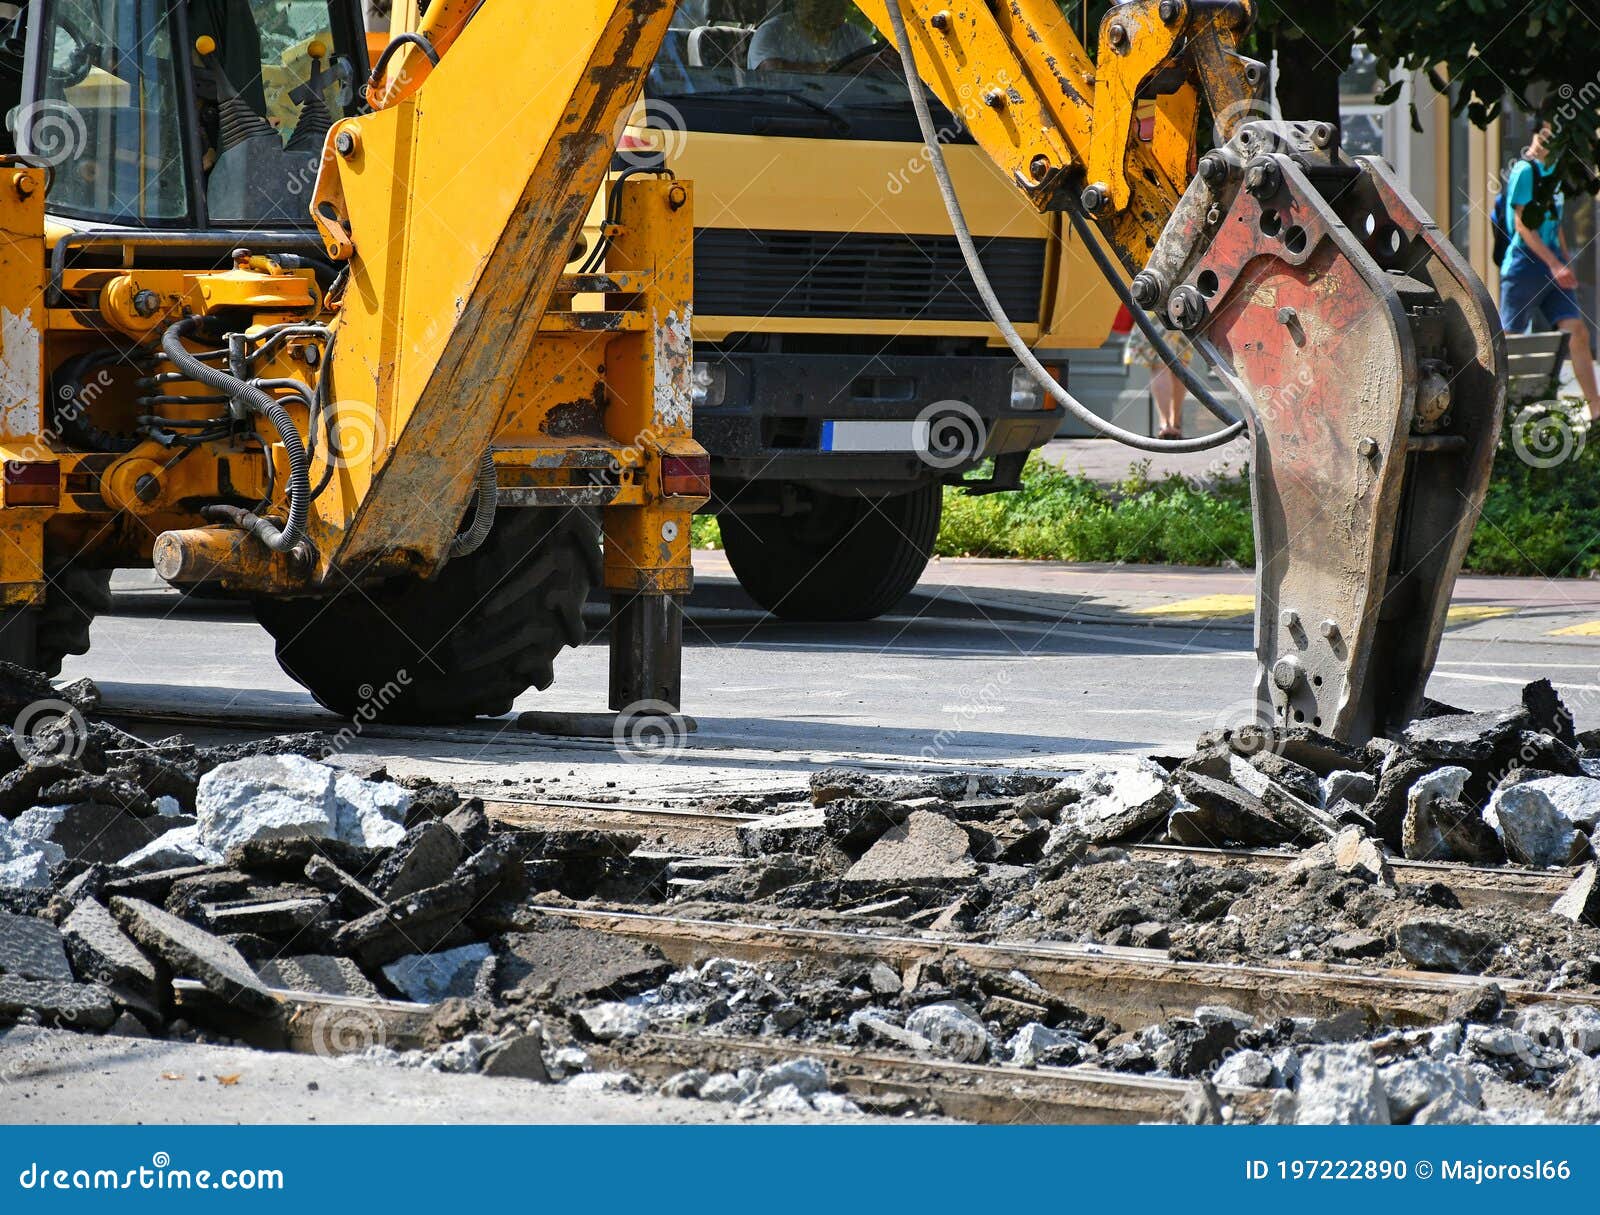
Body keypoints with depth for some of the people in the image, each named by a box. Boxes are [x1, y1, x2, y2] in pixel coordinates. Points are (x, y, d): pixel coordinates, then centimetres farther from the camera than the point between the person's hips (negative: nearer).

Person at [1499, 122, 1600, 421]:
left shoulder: (1551, 172, 14)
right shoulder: (1525, 171, -11)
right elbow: (1522, 224, -17)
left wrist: (1566, 264, 21)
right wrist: (1554, 264, -21)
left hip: (1551, 266, 8)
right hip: (1525, 264, -8)